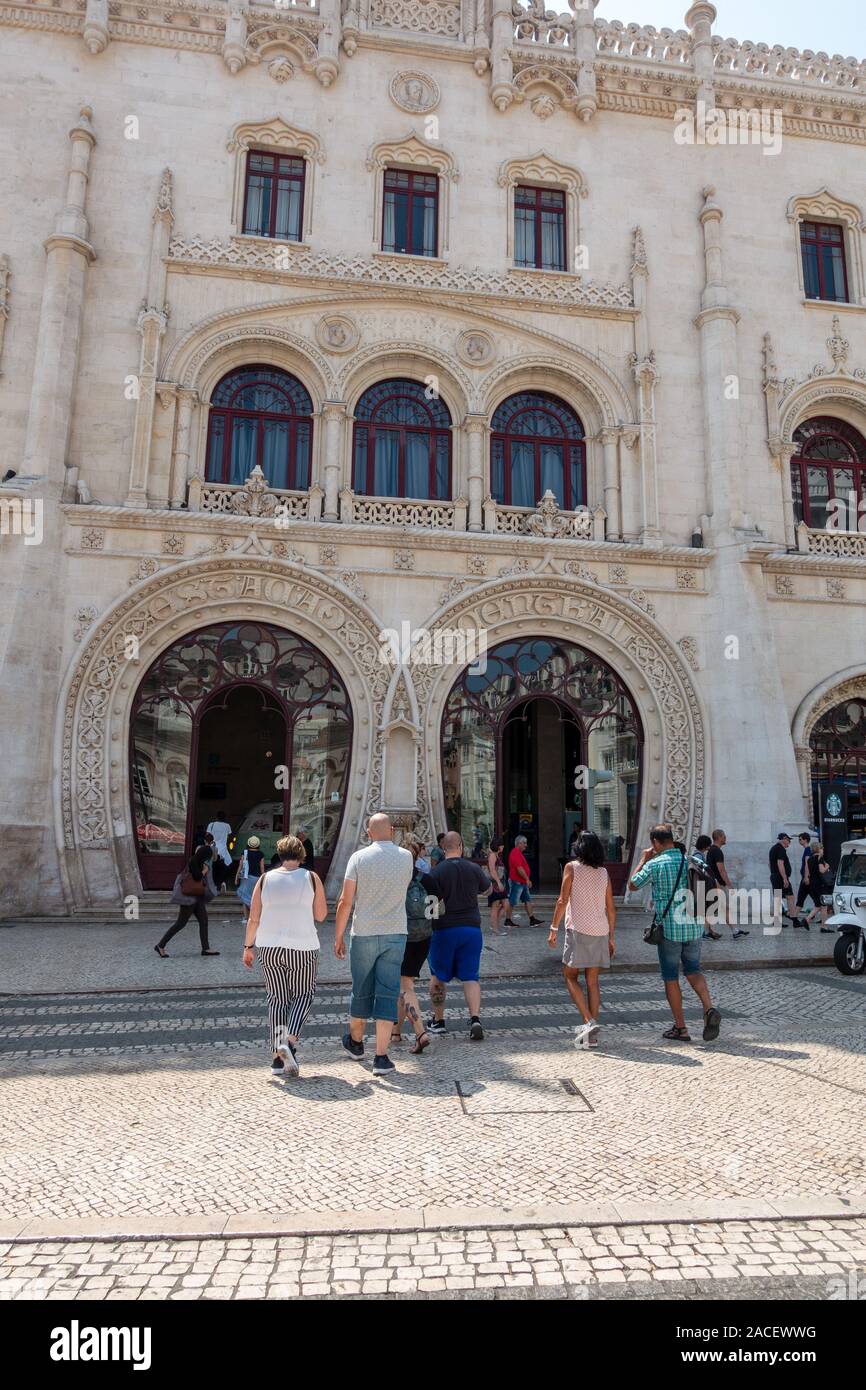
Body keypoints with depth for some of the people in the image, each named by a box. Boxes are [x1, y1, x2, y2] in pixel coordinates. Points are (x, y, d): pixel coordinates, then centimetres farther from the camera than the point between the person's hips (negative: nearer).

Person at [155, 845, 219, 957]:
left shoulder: (198, 862, 12)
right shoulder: (193, 862, -16)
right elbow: (197, 877, -23)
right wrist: (205, 871, -7)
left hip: (196, 897, 9)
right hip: (189, 897, -9)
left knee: (204, 921, 4)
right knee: (181, 923, -4)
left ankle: (205, 948, 5)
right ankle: (160, 945, 5)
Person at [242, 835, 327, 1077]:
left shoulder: (265, 879, 2)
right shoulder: (311, 878, -3)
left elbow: (253, 918, 3)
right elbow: (321, 915, 0)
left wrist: (248, 946, 13)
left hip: (269, 948, 2)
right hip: (302, 948, -2)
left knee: (277, 999, 13)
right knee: (304, 994, 14)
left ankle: (278, 1057, 12)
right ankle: (290, 1040, -8)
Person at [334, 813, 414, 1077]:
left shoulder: (359, 857, -7)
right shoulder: (406, 857, -1)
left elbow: (345, 902, -7)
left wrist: (338, 937, 2)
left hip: (364, 934, 0)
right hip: (395, 934, 0)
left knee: (362, 991, 15)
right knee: (387, 994, 3)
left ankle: (355, 1042, 37)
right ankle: (381, 1058, 0)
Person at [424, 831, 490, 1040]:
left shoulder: (435, 873, -11)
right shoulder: (474, 869, 0)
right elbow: (487, 887, 19)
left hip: (444, 929, -2)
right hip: (471, 927, 2)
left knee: (438, 977, 15)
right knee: (470, 977, 6)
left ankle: (438, 1020, 23)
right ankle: (475, 1018, -9)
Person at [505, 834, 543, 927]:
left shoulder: (519, 853, 16)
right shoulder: (516, 853, -17)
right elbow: (519, 868, -24)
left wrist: (527, 879, 20)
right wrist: (527, 879, -20)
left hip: (522, 882, 11)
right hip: (517, 882, -11)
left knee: (528, 900, 9)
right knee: (512, 902, -2)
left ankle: (532, 920, 10)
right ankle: (508, 921, 6)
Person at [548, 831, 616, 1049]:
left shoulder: (572, 868, -3)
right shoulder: (604, 873, 9)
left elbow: (562, 901, -8)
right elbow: (611, 908, 10)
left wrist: (554, 928, -2)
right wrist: (611, 937, 17)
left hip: (578, 929, -5)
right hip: (600, 932, 5)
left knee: (570, 976, 7)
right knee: (592, 981, 10)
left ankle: (588, 1021, -10)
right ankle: (592, 1035, 11)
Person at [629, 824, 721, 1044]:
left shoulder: (655, 864, -10)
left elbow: (632, 884, 4)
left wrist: (643, 859, 11)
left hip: (669, 928, -4)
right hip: (693, 925, 4)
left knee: (671, 978, 7)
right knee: (693, 971, 19)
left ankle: (680, 1028, 12)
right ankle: (709, 1008, -3)